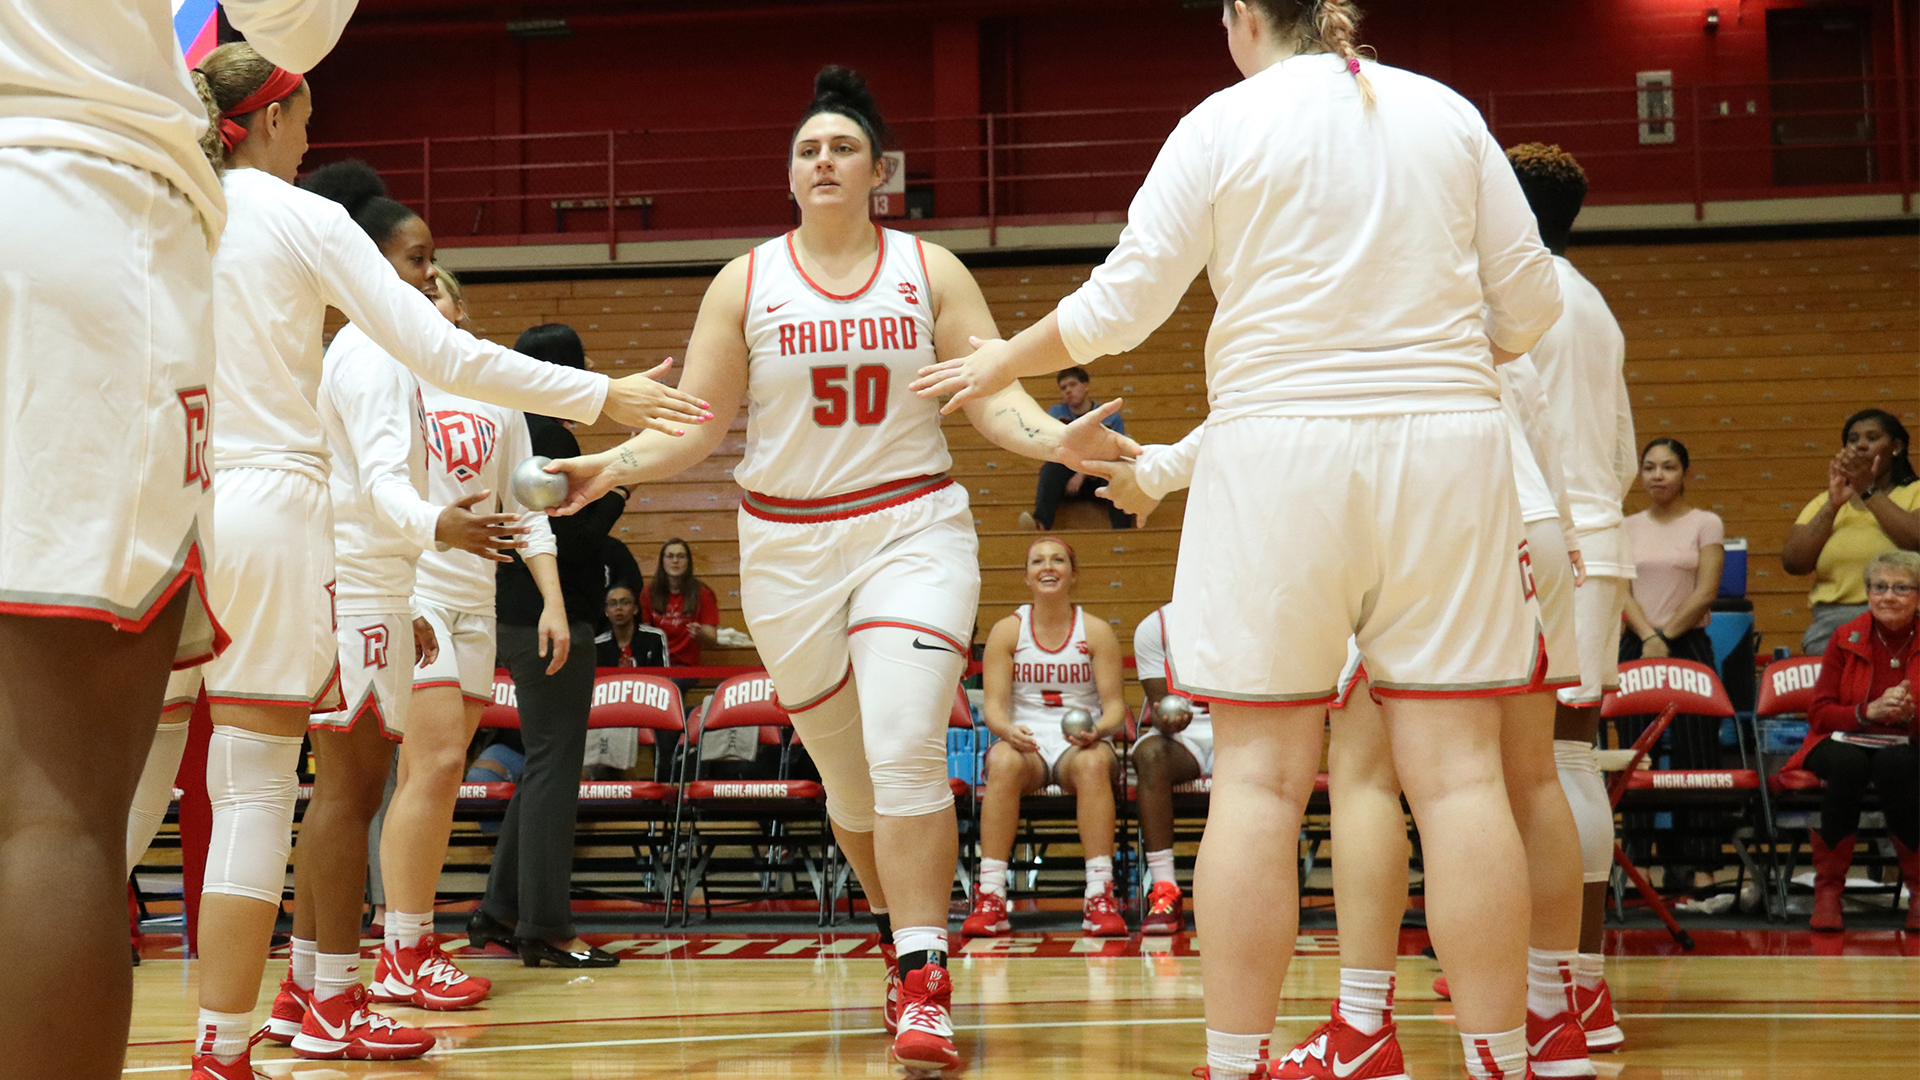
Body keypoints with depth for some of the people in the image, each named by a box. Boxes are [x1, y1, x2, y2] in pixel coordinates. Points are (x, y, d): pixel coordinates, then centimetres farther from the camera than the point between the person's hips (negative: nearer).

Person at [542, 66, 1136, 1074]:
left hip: (914, 529, -2)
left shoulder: (930, 270, 4)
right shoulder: (746, 283, 6)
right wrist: (609, 466, -12)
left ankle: (923, 985, -15)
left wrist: (1057, 439, -20)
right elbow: (696, 423, 4)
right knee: (846, 773, 8)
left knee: (905, 752, -18)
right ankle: (902, 927, 33)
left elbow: (993, 396, 0)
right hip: (789, 546, 2)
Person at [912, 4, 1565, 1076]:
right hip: (1447, 448, 2)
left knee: (1259, 777, 1)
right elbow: (1531, 302, 8)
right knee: (1457, 769, 1)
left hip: (1282, 454, -2)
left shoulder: (1224, 123, 1)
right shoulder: (1447, 114, 8)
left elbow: (1119, 307, 0)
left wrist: (1000, 364, 17)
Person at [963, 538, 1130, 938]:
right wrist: (1008, 730, -25)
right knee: (1003, 762, -36)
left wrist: (1097, 730, -23)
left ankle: (1100, 897, -41)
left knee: (1094, 763, -37)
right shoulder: (1007, 630, 6)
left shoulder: (1097, 632, 5)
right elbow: (994, 705, -1)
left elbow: (1115, 705, 0)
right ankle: (990, 898, -38)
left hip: (1080, 744, 0)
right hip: (1026, 742, 0)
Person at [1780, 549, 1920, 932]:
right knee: (1848, 764, -36)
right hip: (1845, 742, 1)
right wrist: (1869, 711, -18)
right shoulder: (1846, 638, 3)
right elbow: (1818, 713, 0)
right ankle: (1827, 892, -24)